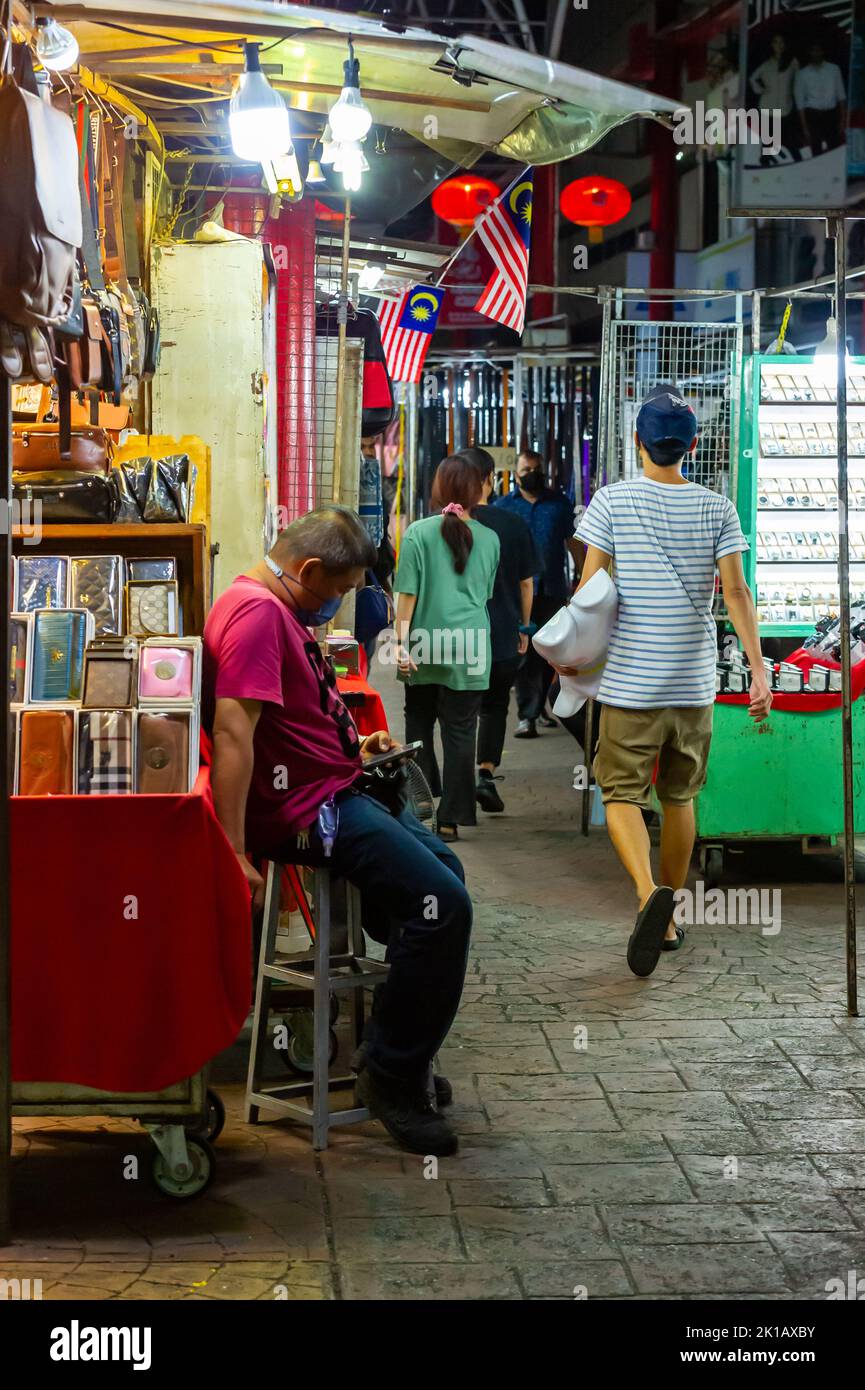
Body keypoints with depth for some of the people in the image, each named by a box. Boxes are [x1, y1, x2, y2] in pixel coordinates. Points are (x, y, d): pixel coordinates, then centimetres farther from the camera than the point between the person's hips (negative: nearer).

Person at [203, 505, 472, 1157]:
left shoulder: (280, 611, 16)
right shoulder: (255, 610, -19)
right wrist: (235, 853, -32)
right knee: (443, 905, -20)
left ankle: (401, 1057, 29)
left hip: (335, 791, 12)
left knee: (442, 865, 24)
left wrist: (353, 746, 17)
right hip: (307, 809, -12)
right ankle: (393, 1077, -6)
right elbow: (232, 730, -28)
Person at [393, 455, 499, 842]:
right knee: (460, 731, 3)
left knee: (419, 724, 16)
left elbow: (407, 594, -7)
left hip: (425, 649, -1)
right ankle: (450, 819, 4)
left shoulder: (419, 533, -5)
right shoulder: (489, 539, 3)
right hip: (470, 650, 1)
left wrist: (402, 641, -5)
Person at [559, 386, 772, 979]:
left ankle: (649, 891, -25)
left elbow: (589, 589, -5)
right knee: (680, 796, 15)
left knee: (623, 795, 1)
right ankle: (669, 920, 22)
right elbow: (736, 591, -5)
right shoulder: (717, 509, 3)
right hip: (694, 681, 3)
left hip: (630, 680, -3)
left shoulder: (613, 500, -4)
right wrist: (758, 666, -6)